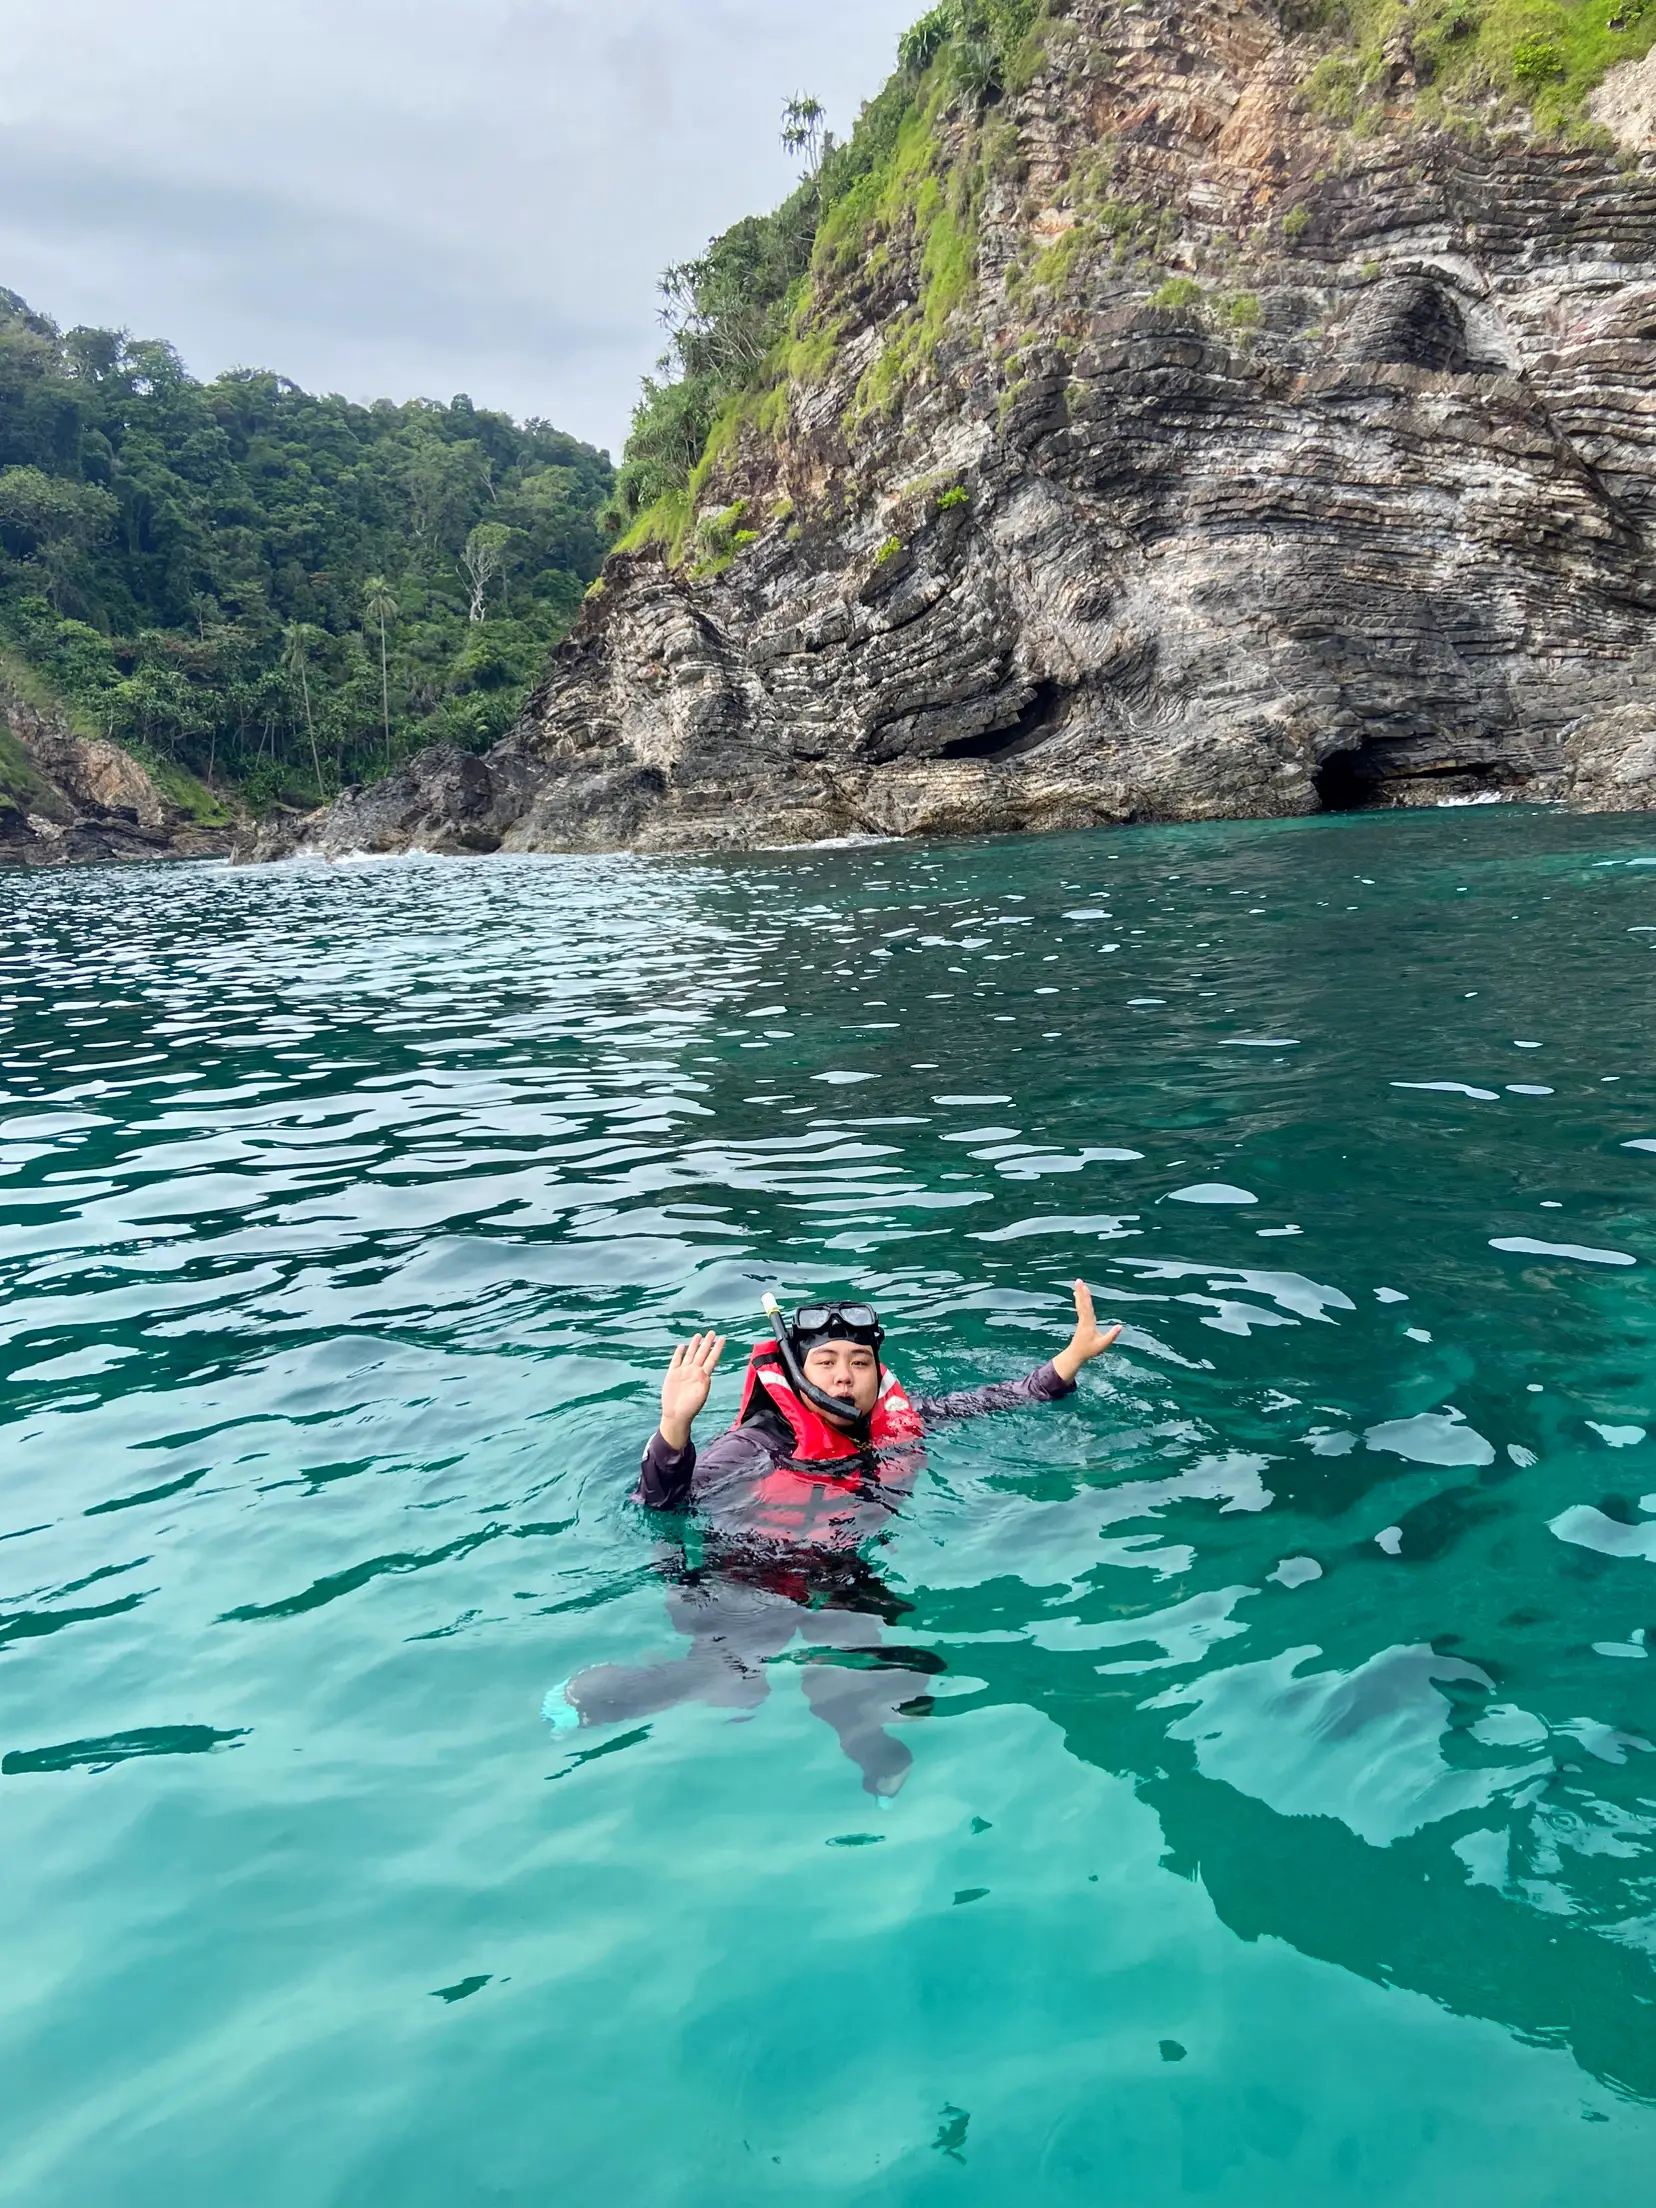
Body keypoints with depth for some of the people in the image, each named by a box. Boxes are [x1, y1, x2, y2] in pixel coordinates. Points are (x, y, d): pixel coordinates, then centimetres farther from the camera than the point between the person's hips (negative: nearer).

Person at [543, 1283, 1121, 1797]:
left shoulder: (899, 1420, 5)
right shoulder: (758, 1446, -12)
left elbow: (987, 1403, 17)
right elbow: (661, 1509, -21)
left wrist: (1073, 1355, 13)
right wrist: (674, 1426, -39)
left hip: (847, 1572, 5)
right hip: (746, 1573, -5)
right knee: (732, 1683, -25)